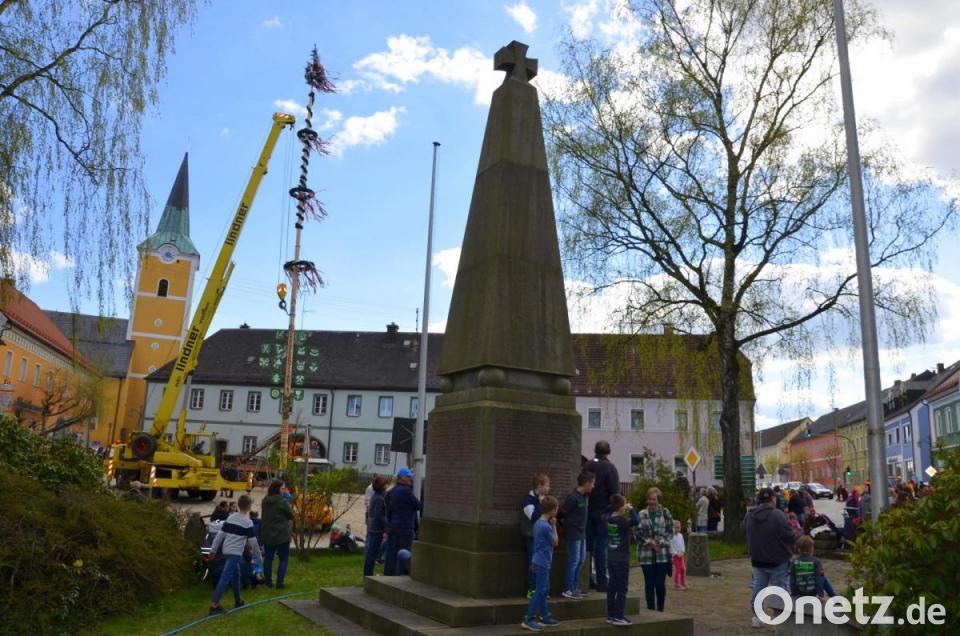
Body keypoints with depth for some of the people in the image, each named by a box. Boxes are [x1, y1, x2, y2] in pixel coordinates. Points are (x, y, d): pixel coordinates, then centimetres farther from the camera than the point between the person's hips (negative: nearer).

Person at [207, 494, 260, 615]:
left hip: (226, 550, 8)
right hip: (236, 552, -8)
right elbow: (252, 541, -5)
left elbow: (220, 534, 10)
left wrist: (213, 550, 15)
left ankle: (238, 600, 32)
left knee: (235, 574, 21)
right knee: (225, 577, -11)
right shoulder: (248, 522, -9)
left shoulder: (230, 518, 9)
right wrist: (257, 553, 11)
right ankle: (214, 605, -16)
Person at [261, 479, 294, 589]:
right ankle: (280, 583, 0)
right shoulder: (283, 501, -16)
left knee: (268, 559, 14)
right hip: (281, 535, -6)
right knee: (283, 559, 4)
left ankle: (268, 581, 20)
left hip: (267, 535, 6)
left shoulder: (264, 501, 3)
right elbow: (291, 516, -7)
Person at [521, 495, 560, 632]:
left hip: (539, 562, 9)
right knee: (539, 592, -3)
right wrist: (554, 526, -5)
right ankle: (528, 620, 0)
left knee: (544, 590, 17)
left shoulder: (538, 523, 7)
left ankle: (545, 617, 25)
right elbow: (555, 542, -9)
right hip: (543, 563, -9)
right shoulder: (546, 526, -21)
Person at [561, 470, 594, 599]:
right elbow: (563, 512, -16)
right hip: (573, 533, -9)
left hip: (582, 533, 9)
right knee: (574, 561, -5)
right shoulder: (573, 497, -20)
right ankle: (568, 590, 1)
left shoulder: (584, 496, 5)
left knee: (581, 560, 12)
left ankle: (575, 587, 21)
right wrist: (566, 525, -3)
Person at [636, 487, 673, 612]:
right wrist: (649, 542, -13)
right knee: (649, 583, 5)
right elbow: (638, 532, 0)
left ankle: (660, 609, 18)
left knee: (660, 583, 2)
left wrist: (660, 542, -12)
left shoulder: (665, 513, 1)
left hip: (662, 553, -1)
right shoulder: (641, 514, 3)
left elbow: (670, 530, 0)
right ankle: (650, 609, 16)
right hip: (646, 554, 1)